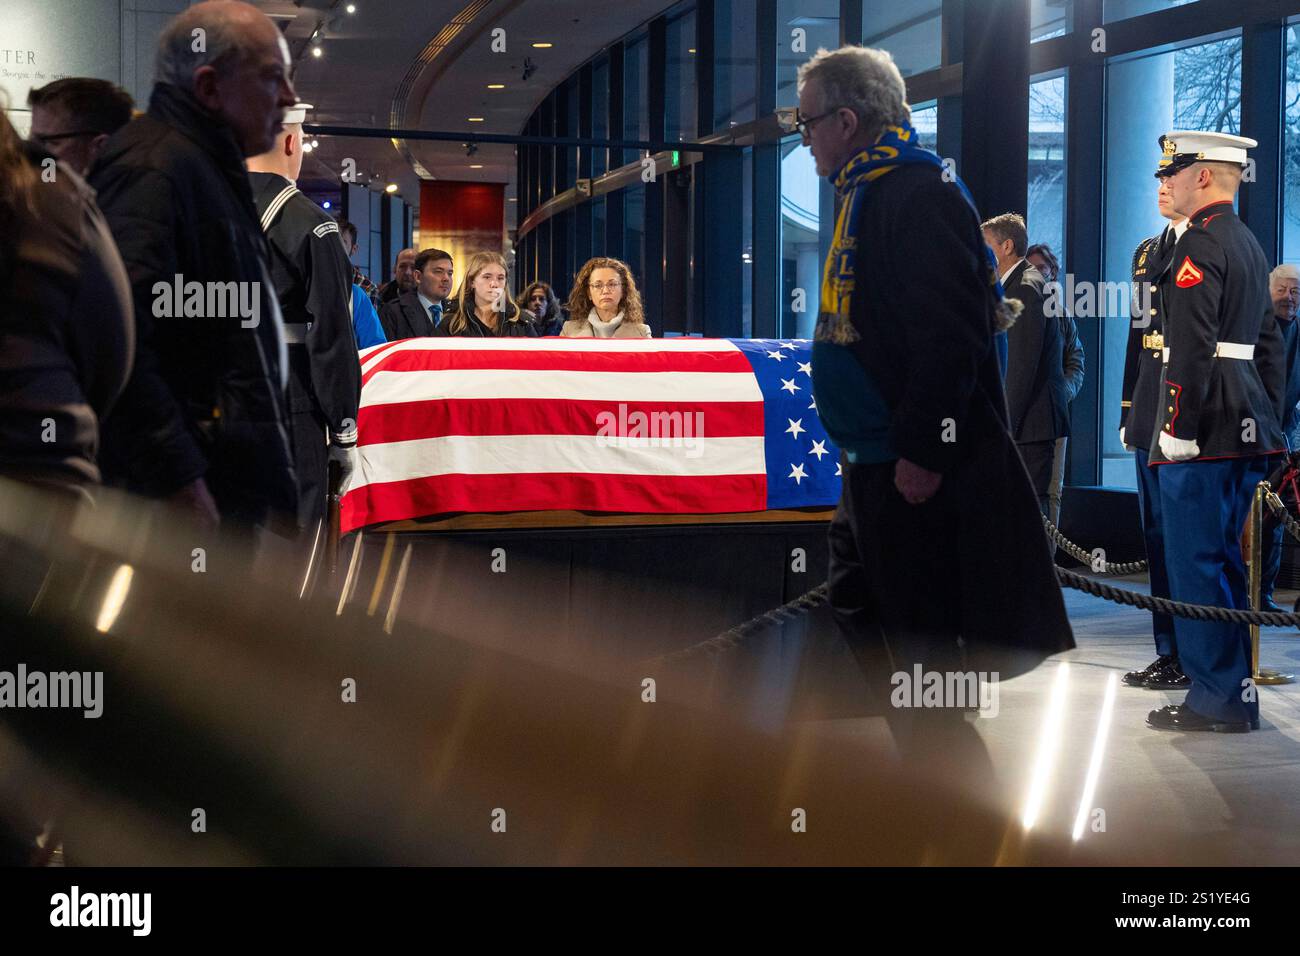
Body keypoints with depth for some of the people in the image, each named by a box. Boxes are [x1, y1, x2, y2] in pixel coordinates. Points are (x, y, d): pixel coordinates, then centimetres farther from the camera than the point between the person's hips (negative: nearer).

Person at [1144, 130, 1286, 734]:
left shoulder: (1201, 244, -12)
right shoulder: (1250, 244, 19)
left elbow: (1191, 347, -20)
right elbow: (1267, 343, 20)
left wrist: (1177, 428, -20)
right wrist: (1270, 420, 21)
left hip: (1205, 430, -10)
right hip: (1248, 430, 10)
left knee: (1197, 563, -4)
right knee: (1223, 558, 15)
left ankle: (1217, 699, -2)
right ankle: (1235, 693, 20)